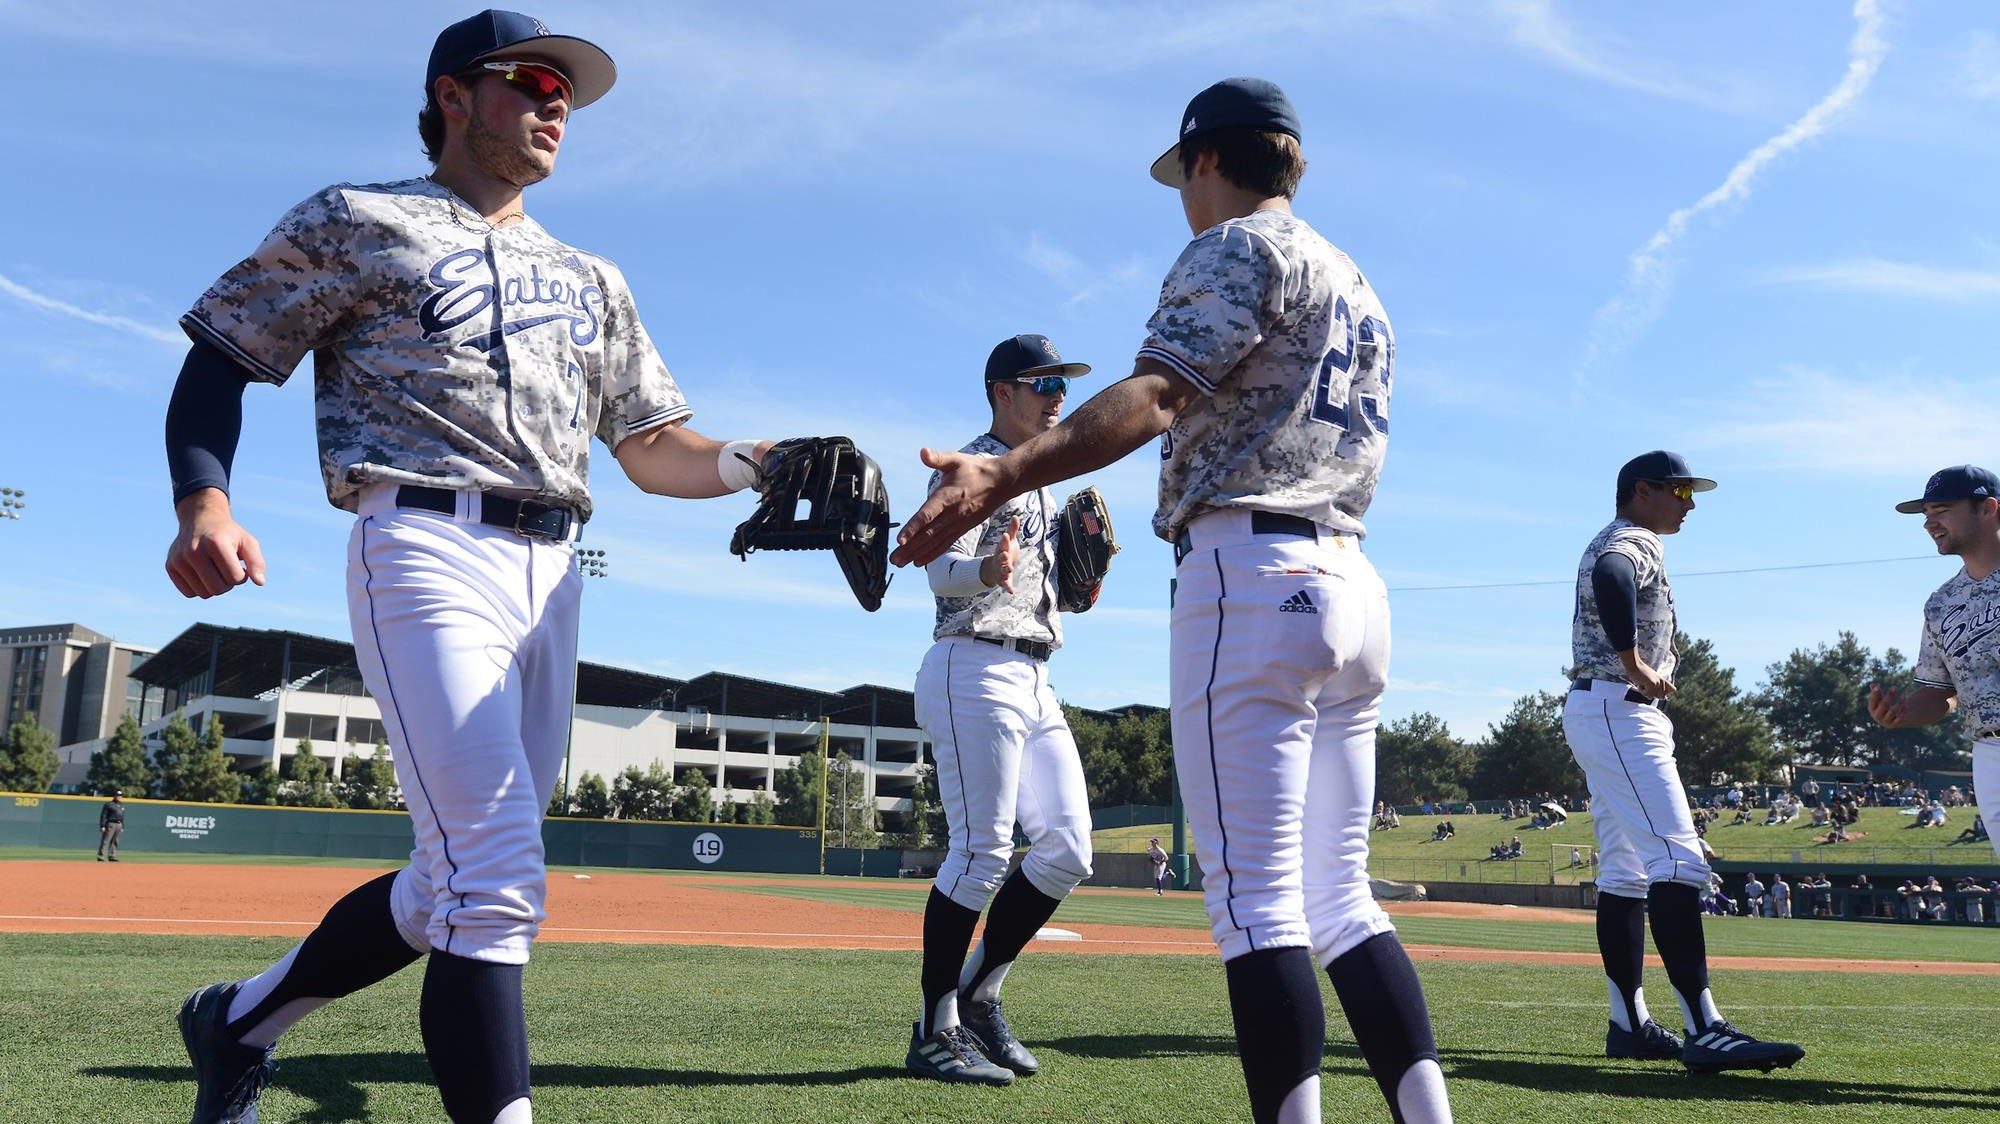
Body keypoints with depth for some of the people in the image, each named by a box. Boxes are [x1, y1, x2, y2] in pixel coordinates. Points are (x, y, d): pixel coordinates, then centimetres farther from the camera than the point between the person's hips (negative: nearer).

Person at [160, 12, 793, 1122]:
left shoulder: (591, 279, 24)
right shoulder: (358, 222, 9)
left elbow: (653, 449, 19)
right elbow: (219, 357, 5)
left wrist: (752, 460, -3)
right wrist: (203, 503, -14)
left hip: (552, 575, 6)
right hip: (425, 546, -6)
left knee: (459, 883, 10)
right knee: (497, 876, -18)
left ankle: (241, 1018, 31)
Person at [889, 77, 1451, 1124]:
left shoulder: (1240, 246, 0)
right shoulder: (1356, 286, 27)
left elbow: (1154, 395, -18)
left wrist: (1004, 473, -30)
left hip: (1250, 572, -9)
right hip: (1351, 578, 9)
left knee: (1254, 896, -10)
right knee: (1337, 897, 10)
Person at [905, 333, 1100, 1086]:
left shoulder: (1042, 486, 24)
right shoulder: (971, 468, -4)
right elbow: (941, 570, -19)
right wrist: (990, 572, -40)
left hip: (1034, 683, 9)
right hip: (975, 670, -9)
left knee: (1066, 852, 3)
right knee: (981, 852, -11)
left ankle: (978, 994, 15)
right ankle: (935, 1032, -2)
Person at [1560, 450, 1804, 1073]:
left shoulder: (1610, 543, 23)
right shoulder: (1636, 542, -9)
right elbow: (1611, 578, -32)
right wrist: (1637, 668, -27)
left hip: (1599, 713, 11)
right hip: (1619, 710, -11)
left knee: (1626, 871, 10)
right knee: (1678, 859, -17)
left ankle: (1630, 1025, 13)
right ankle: (1704, 1029, -22)